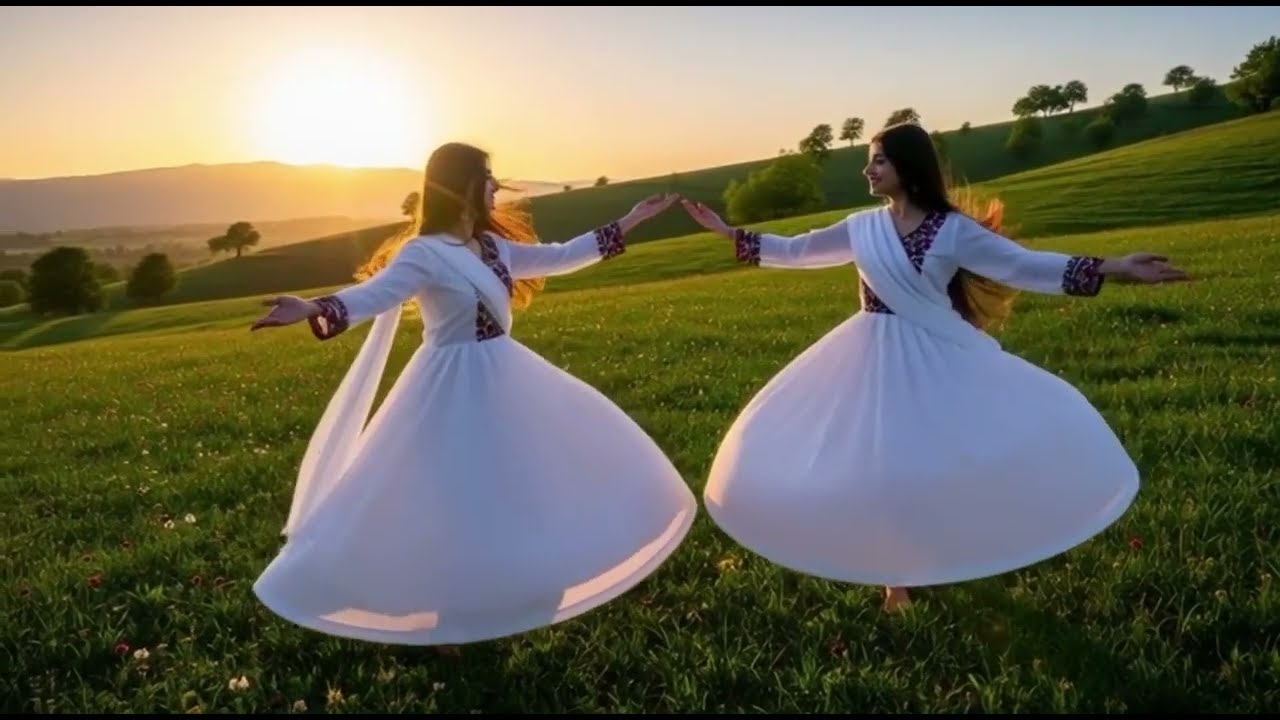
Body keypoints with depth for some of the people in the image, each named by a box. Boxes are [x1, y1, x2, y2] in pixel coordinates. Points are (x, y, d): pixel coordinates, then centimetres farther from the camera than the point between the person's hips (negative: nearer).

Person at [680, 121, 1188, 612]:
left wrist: (1112, 268, -21)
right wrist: (729, 233, 13)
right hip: (875, 359, 3)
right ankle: (895, 577, 28)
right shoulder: (862, 227, 3)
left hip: (937, 358, -3)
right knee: (879, 465, 8)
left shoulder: (953, 230, -8)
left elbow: (1026, 266, -12)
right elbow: (796, 251, 12)